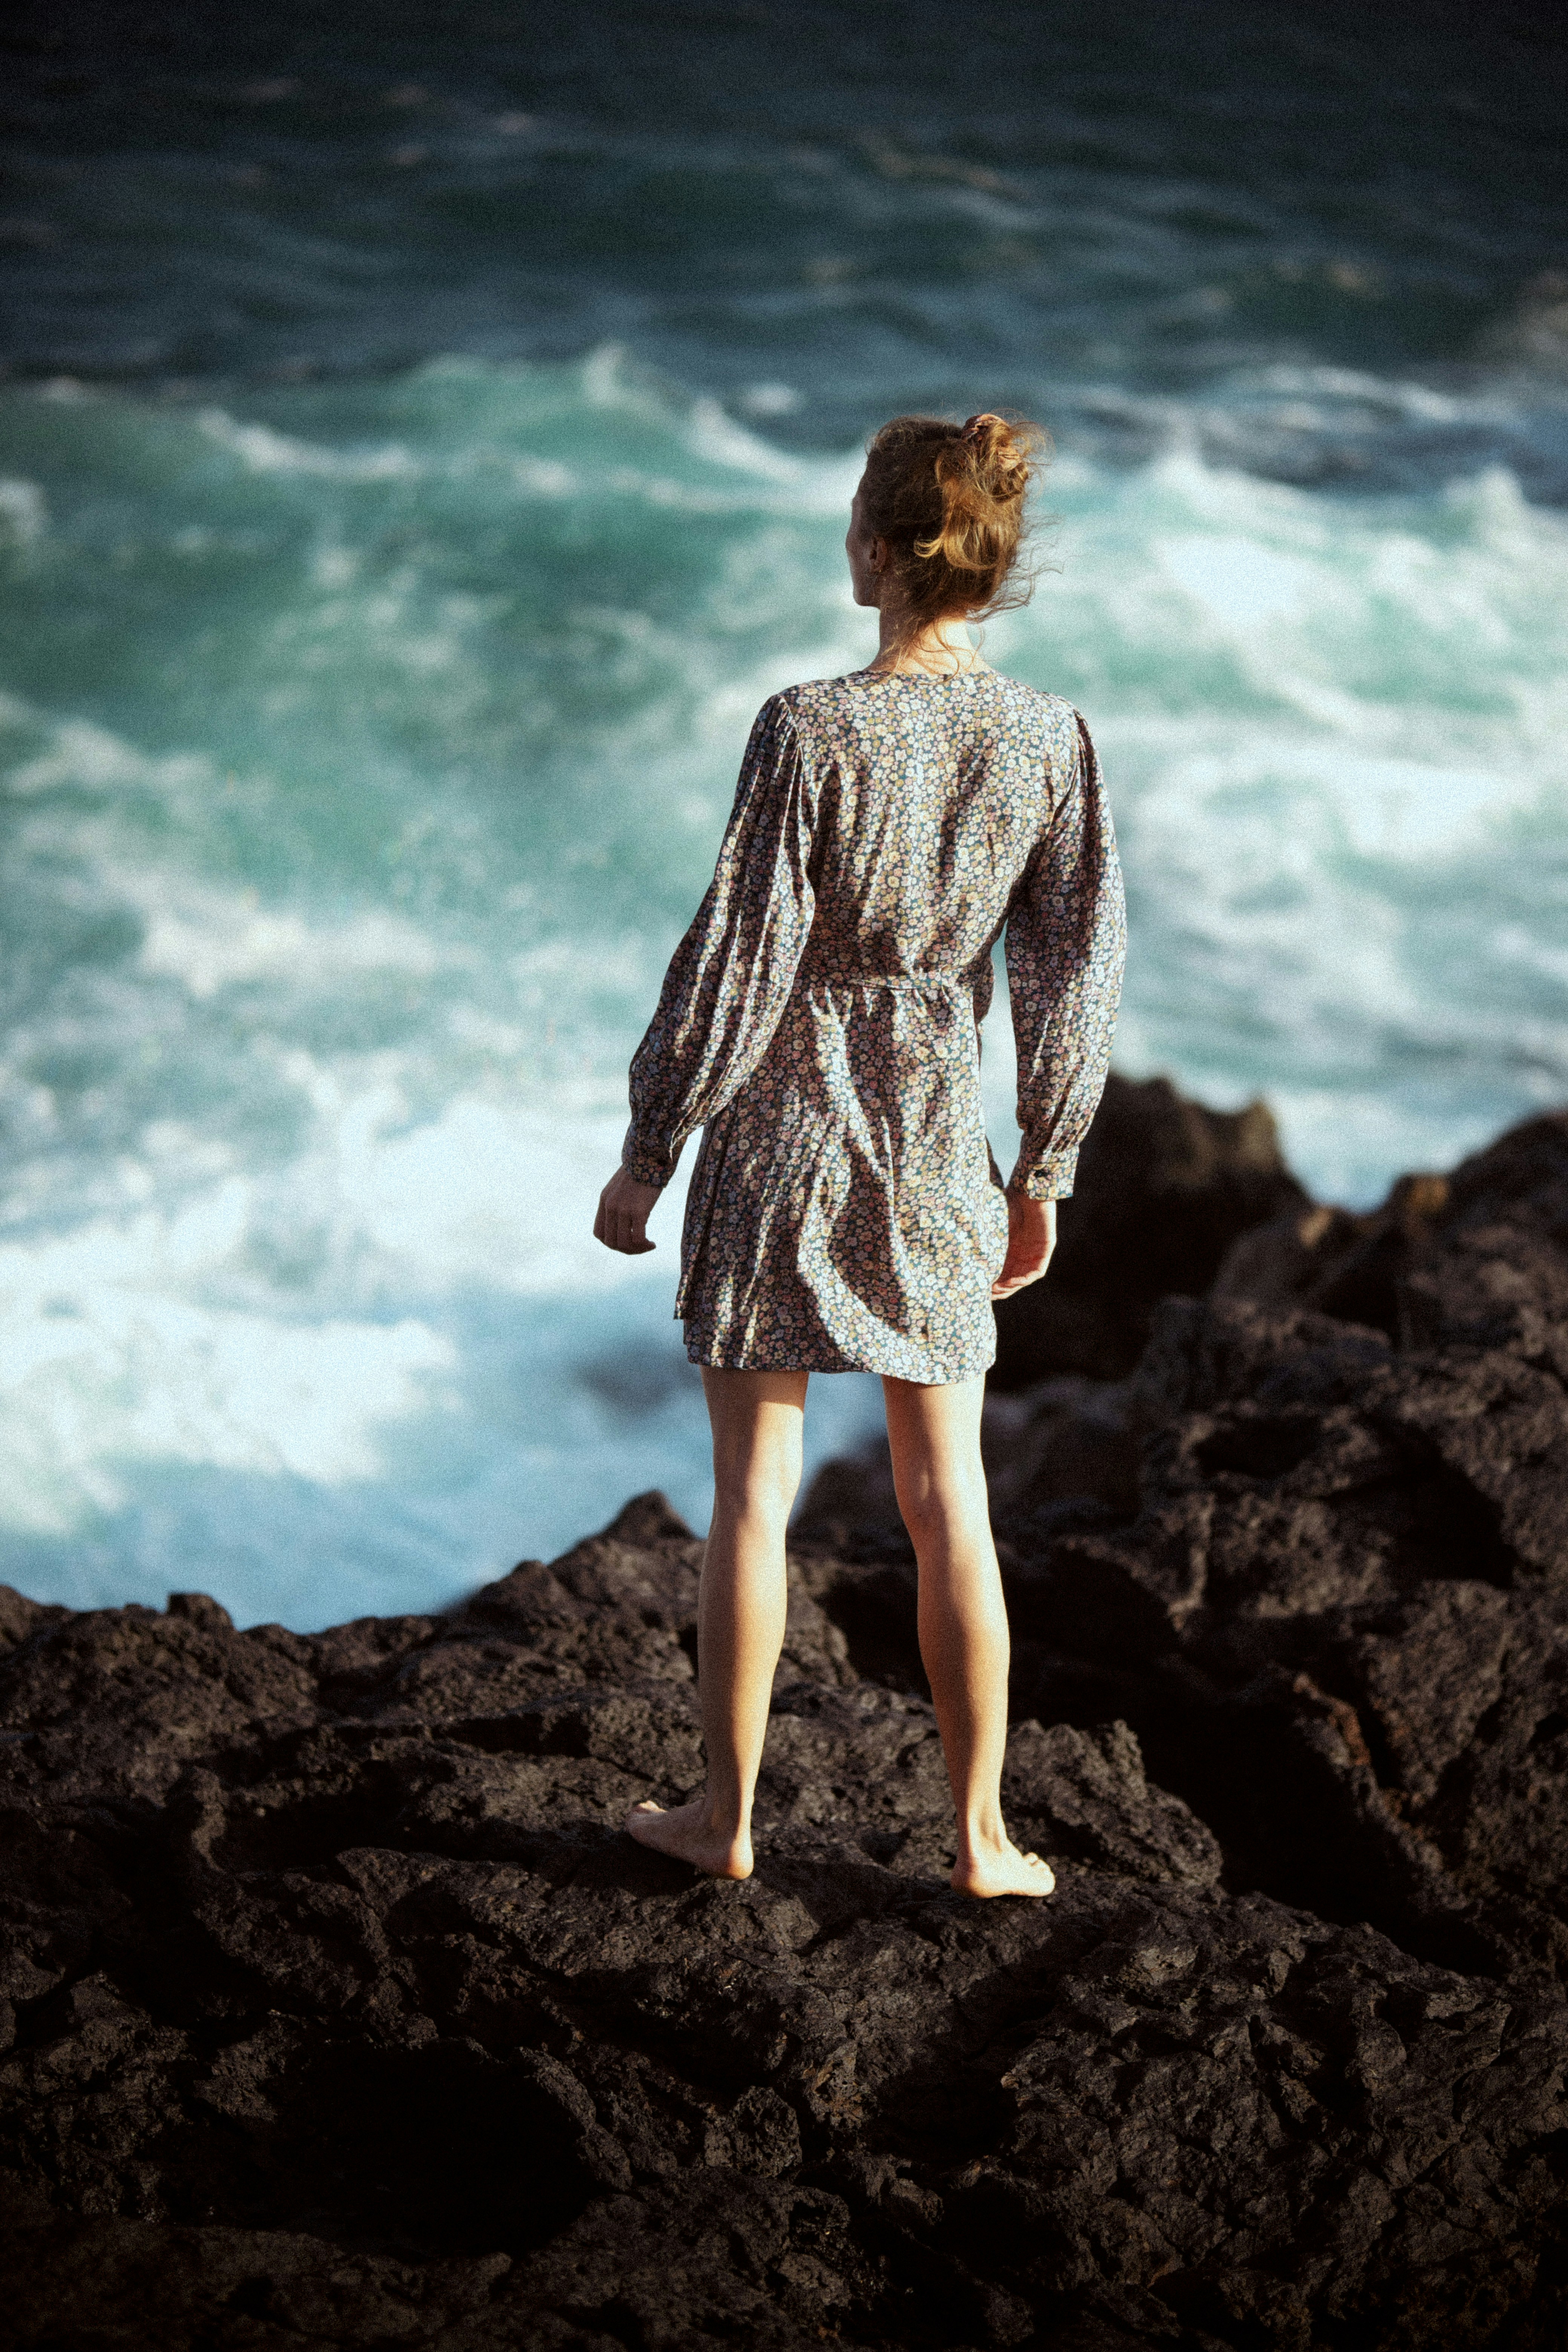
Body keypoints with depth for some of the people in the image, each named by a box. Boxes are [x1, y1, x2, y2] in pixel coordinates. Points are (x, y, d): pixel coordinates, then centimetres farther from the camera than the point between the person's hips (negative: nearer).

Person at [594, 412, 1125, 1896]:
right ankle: (979, 1836, 19)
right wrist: (1042, 1175, 12)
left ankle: (726, 1814, 20)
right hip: (936, 1145, 3)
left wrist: (645, 1156, -4)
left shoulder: (808, 731, -18)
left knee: (751, 1493, 9)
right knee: (948, 1503, 12)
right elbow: (1076, 975, 0)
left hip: (782, 1134, -3)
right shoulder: (1048, 740, -6)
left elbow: (737, 964, -15)